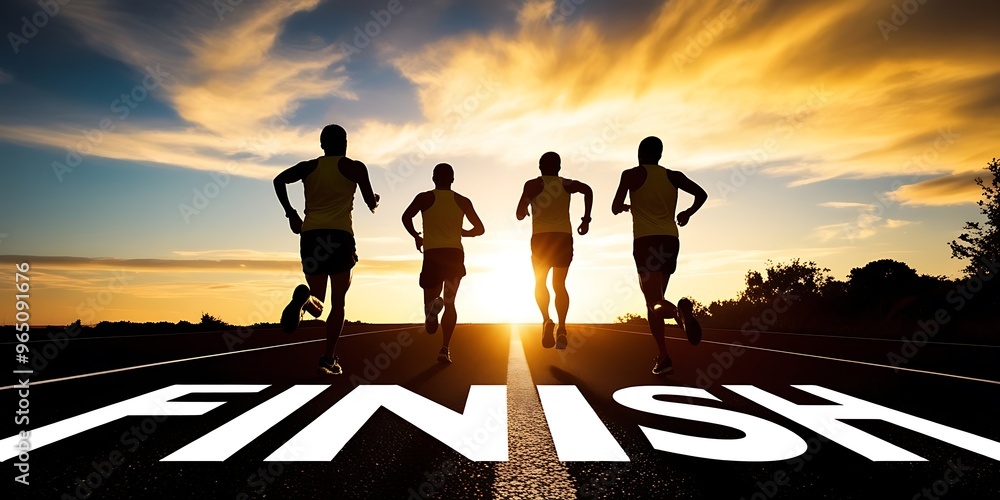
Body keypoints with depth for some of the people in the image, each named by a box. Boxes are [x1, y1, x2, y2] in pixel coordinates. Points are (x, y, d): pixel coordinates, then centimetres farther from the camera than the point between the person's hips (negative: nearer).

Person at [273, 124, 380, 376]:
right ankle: (328, 358, -3)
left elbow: (279, 180, -1)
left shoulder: (308, 167, 15)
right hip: (340, 235, -3)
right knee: (338, 302, 8)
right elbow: (371, 203, 7)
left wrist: (290, 213, 5)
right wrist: (375, 201, 30)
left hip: (310, 235, 3)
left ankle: (305, 297, -25)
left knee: (318, 306, 11)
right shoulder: (355, 167, 6)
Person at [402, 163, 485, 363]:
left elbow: (406, 217, -12)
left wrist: (416, 236, 4)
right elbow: (479, 228, 8)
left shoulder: (425, 198, 4)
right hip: (455, 254, 1)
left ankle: (432, 306, -28)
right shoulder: (462, 201, 9)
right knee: (450, 302, 10)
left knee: (431, 295, 10)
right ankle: (445, 349, -2)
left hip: (433, 254, -1)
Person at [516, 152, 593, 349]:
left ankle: (546, 320, -12)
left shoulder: (533, 184, 5)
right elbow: (587, 190, -8)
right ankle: (562, 328, -2)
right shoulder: (567, 184, 12)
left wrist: (525, 211, 22)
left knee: (540, 283, 12)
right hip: (564, 237, 2)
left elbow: (520, 215, -1)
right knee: (559, 285, 12)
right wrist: (586, 220, -5)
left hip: (542, 237, -2)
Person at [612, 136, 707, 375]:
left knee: (654, 301, -4)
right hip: (671, 241, 5)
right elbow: (702, 194, 12)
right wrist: (688, 213, 29)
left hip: (646, 241, -5)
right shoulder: (673, 176, 12)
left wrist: (625, 207, 20)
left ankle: (679, 310, -36)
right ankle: (662, 357, 10)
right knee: (654, 299, 16)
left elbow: (615, 208, -2)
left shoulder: (632, 174, 1)